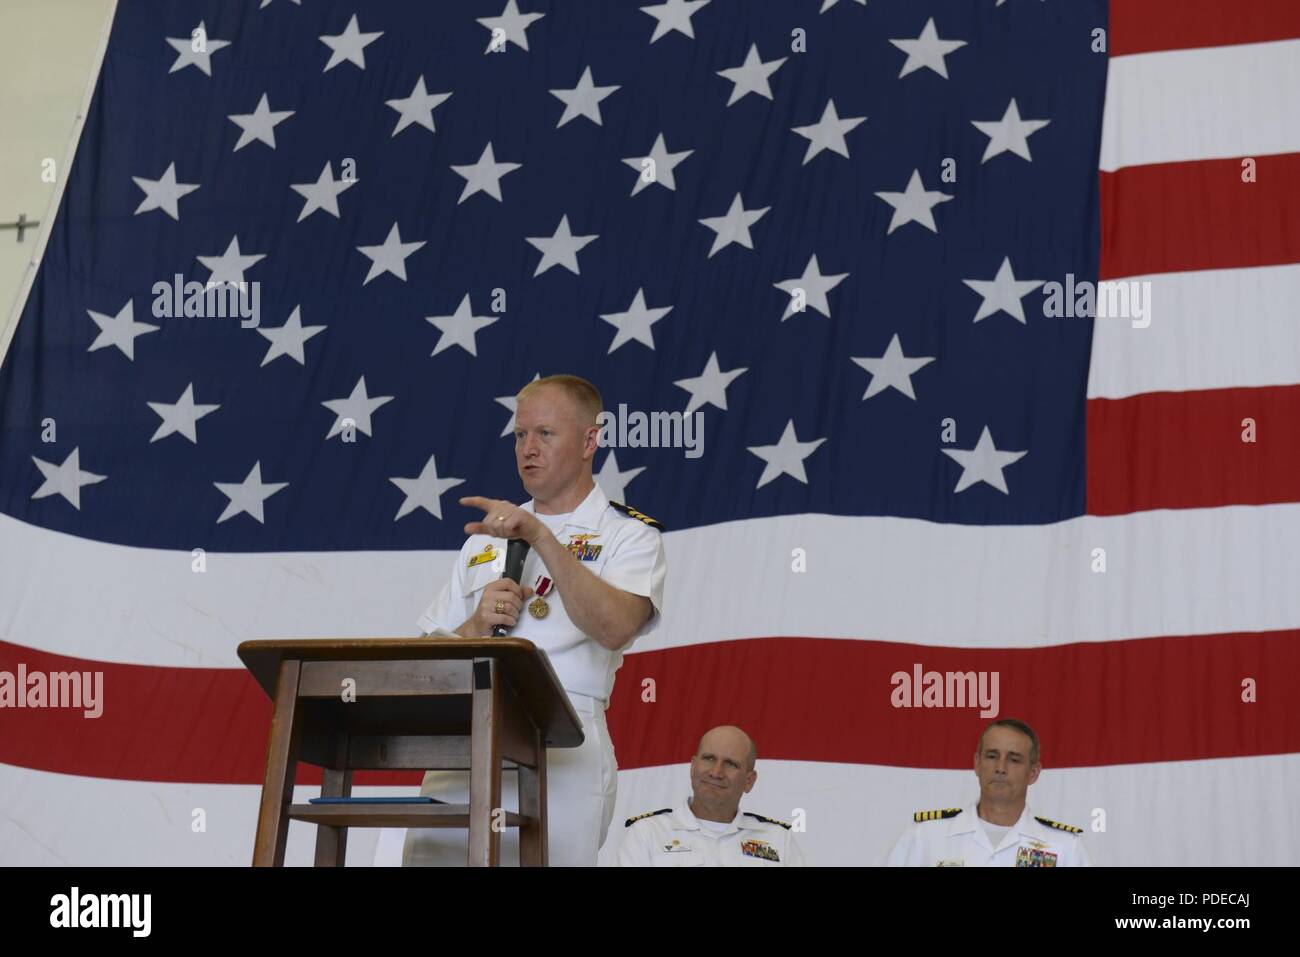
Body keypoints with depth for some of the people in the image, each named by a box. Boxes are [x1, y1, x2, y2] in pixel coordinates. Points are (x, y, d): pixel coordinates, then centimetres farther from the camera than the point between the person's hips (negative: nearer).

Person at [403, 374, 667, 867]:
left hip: (562, 747, -4)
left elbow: (615, 628, -15)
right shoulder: (486, 539, 22)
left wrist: (540, 536, -18)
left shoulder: (628, 534, 6)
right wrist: (477, 625, -3)